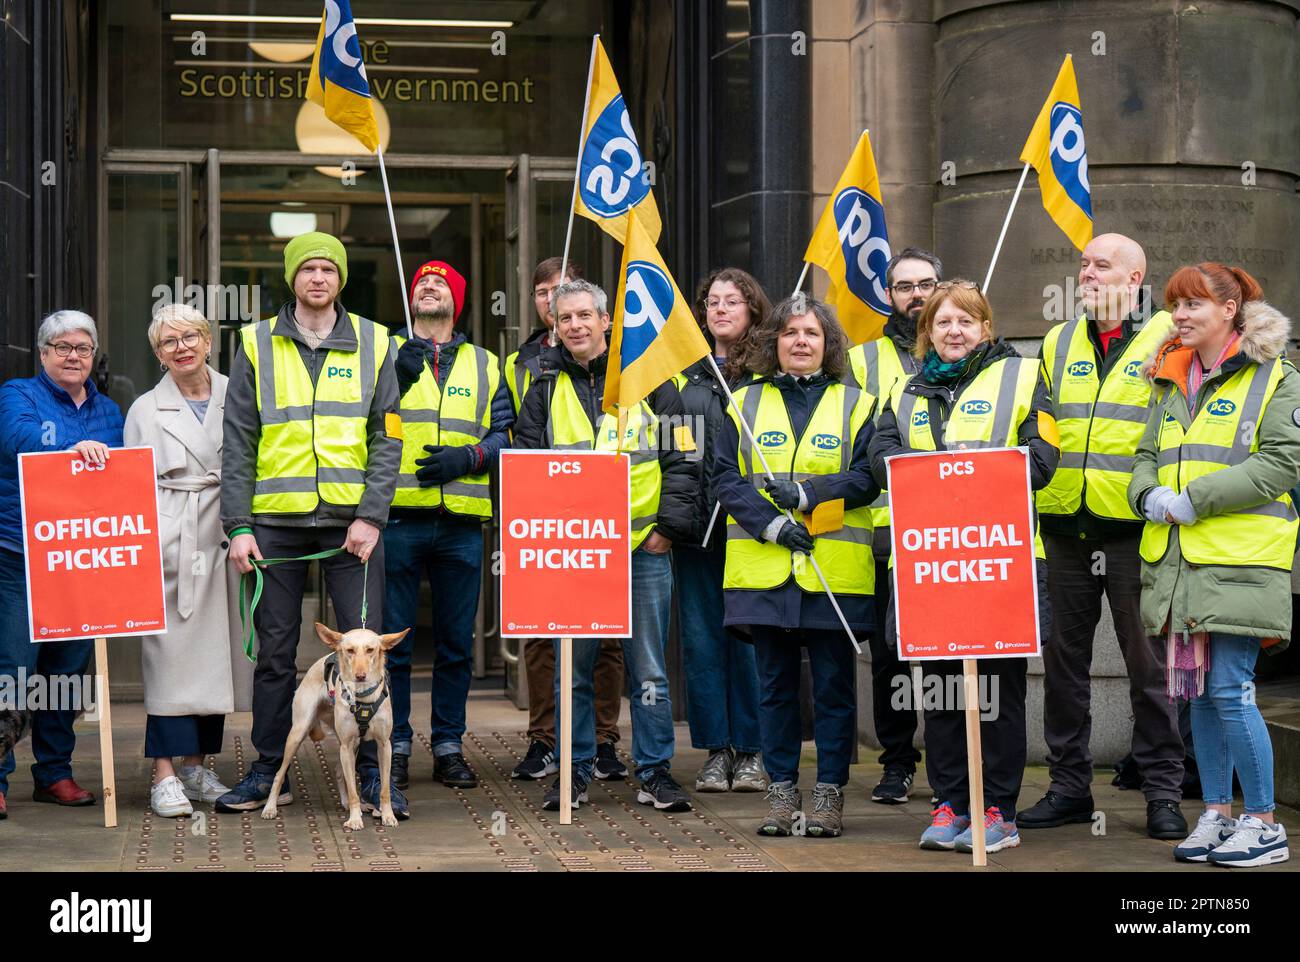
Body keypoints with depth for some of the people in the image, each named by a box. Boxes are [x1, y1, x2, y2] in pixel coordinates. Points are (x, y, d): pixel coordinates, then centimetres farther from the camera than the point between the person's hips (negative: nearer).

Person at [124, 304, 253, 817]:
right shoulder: (145, 409, 8)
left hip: (225, 542, 2)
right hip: (169, 545, -2)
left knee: (217, 653, 5)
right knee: (170, 651, -7)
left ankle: (197, 767, 15)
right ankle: (164, 774, -6)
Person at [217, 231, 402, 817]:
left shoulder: (373, 343, 8)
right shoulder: (257, 345, 8)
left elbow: (387, 437, 4)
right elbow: (238, 442, 5)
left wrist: (371, 516, -7)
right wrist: (238, 525, -3)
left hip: (351, 520, 0)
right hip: (276, 522, 1)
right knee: (274, 652, 6)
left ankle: (373, 775, 6)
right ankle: (268, 772, 16)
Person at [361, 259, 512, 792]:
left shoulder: (485, 366, 16)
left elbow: (505, 435, 9)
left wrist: (466, 457, -8)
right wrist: (397, 380, -17)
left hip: (461, 522, 2)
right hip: (399, 515, -2)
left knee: (457, 642, 7)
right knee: (391, 639, -1)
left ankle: (448, 745, 16)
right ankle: (390, 745, 8)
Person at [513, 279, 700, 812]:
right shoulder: (546, 390, 9)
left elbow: (682, 460, 4)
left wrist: (669, 525, -5)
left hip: (644, 549, -1)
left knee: (649, 670, 3)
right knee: (573, 672, 6)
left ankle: (655, 773, 10)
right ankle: (574, 773, 15)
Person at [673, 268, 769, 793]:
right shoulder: (683, 374, 14)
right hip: (695, 521, 3)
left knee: (749, 634, 0)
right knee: (700, 636, 3)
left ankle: (752, 750, 9)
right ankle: (716, 750, 12)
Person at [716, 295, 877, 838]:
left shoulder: (856, 405, 7)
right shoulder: (744, 405, 11)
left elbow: (870, 477, -3)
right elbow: (726, 478, 2)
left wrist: (810, 494, -15)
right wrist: (770, 523, -12)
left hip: (835, 570, -1)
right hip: (763, 568, 1)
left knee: (834, 685, 2)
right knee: (774, 683, 7)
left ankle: (830, 791, 11)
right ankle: (781, 789, 16)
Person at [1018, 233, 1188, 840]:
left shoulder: (1167, 340, 1)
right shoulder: (1059, 344, 15)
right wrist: (1029, 499, 12)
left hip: (1134, 525, -4)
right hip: (1065, 527, 5)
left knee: (1149, 663, 1)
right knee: (1064, 660, 9)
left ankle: (1163, 792, 9)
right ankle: (1068, 785, 18)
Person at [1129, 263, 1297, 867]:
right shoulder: (1171, 382, 16)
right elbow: (1148, 456, 20)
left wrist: (1195, 498, -15)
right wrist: (1148, 493, -4)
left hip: (1240, 563, -6)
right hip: (1176, 562, 6)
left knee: (1230, 691, -9)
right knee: (1199, 692, 9)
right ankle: (1216, 815, 19)